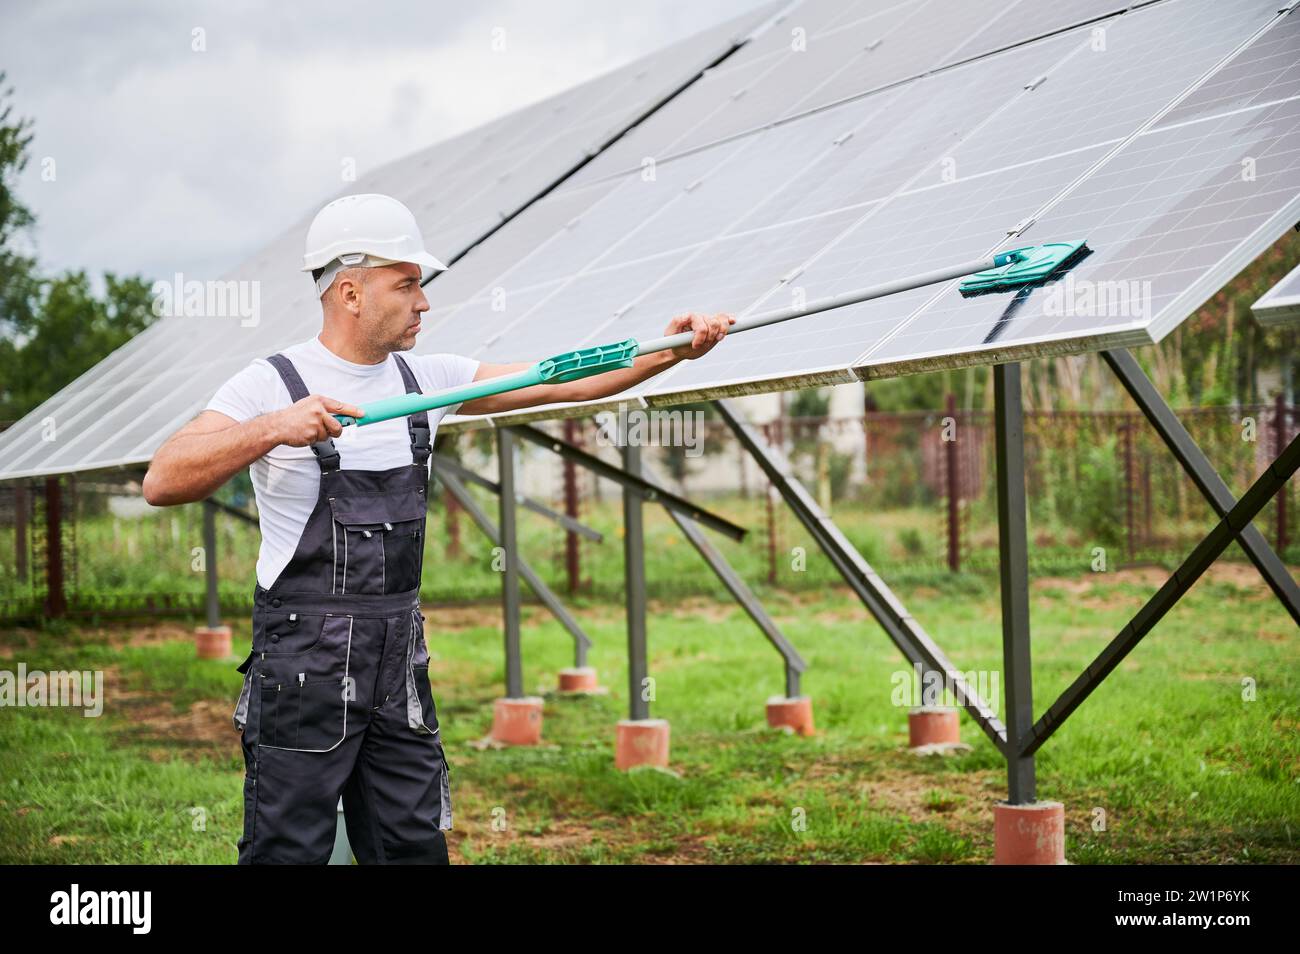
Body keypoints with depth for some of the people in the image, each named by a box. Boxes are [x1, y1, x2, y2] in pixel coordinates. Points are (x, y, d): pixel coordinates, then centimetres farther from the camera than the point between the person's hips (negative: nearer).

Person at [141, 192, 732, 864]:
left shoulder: (425, 378, 8)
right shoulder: (273, 384, -9)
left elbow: (560, 382, 8)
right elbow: (163, 482, -20)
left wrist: (670, 350, -3)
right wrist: (272, 429, -33)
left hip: (400, 662, 6)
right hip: (304, 664, -6)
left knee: (414, 847, 10)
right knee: (288, 852, -2)